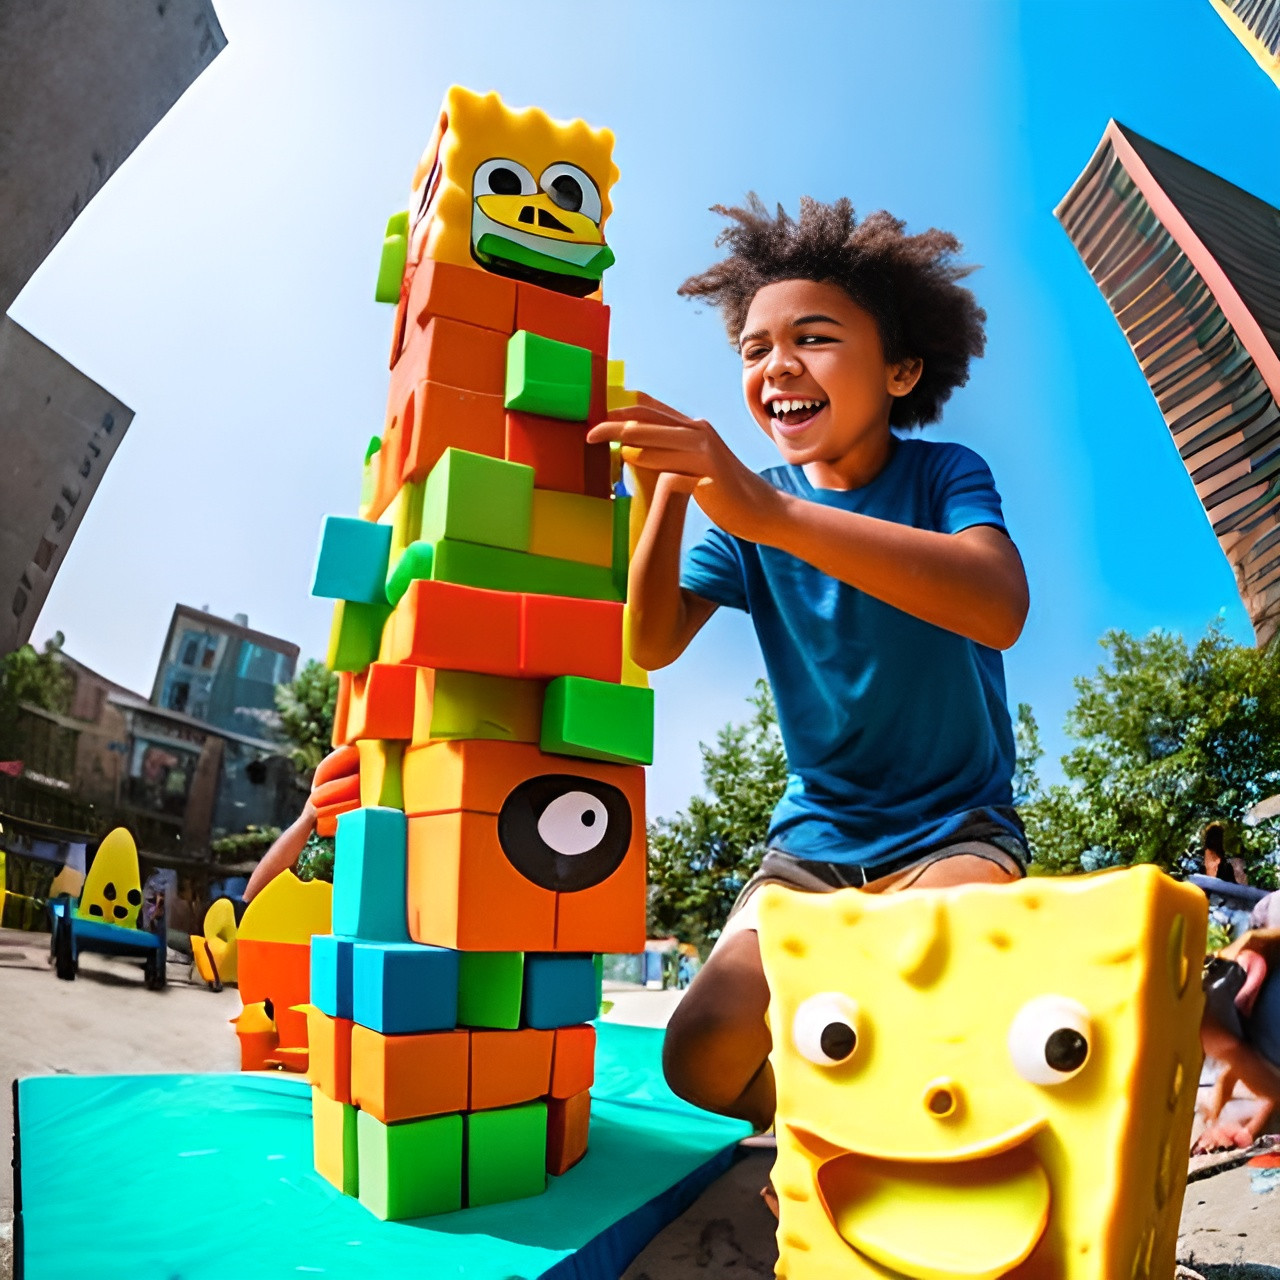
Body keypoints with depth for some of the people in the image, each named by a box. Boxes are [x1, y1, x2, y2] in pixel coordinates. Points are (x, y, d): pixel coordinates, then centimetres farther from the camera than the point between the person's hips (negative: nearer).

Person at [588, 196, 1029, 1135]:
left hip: (956, 829, -2)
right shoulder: (746, 505, -1)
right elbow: (653, 646, -12)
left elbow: (998, 610, -32)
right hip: (815, 839, 3)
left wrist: (772, 511, -42)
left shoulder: (944, 475, -10)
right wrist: (664, 500, -27)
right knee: (702, 1059, -13)